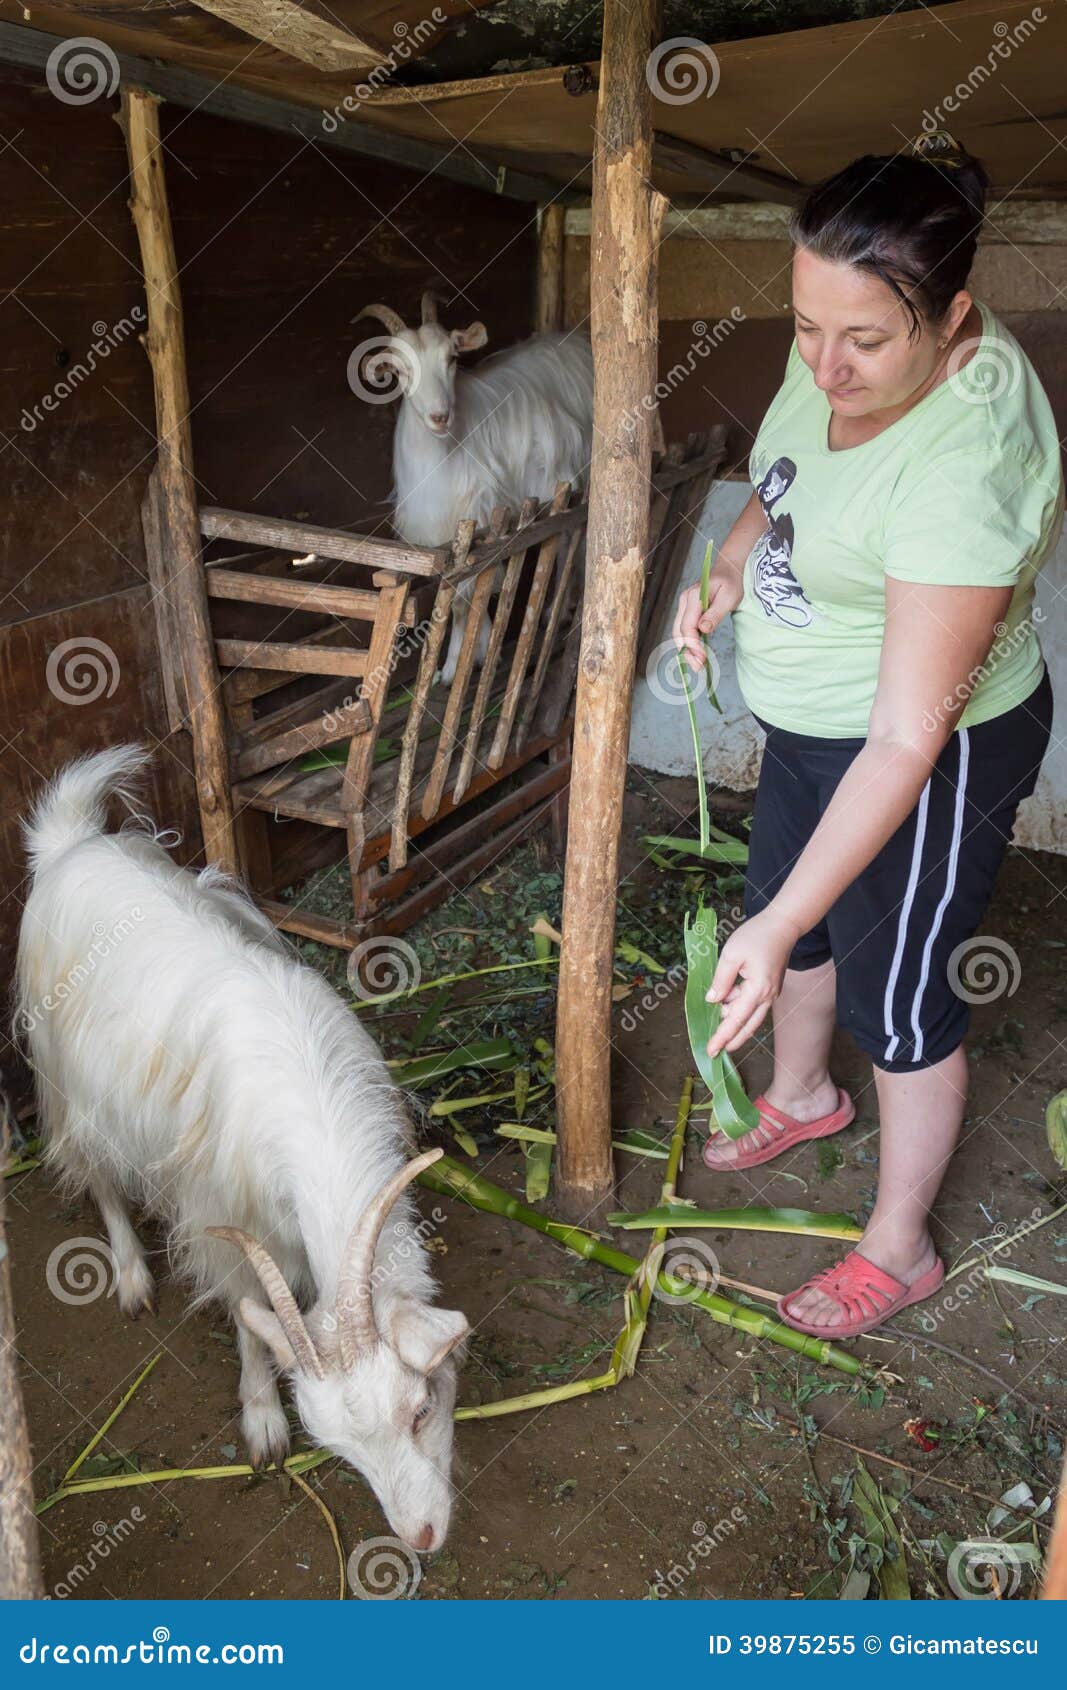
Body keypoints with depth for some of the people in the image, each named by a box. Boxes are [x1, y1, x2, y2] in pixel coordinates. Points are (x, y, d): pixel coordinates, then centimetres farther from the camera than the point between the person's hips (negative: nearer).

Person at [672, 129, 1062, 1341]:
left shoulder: (963, 468, -35)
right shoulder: (843, 355, -10)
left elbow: (907, 741, -35)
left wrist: (775, 930, -36)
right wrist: (726, 575, -8)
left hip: (928, 757, -8)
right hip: (809, 718, 9)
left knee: (900, 1000, 8)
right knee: (788, 907, 25)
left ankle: (899, 1249, 34)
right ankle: (801, 1098, 56)